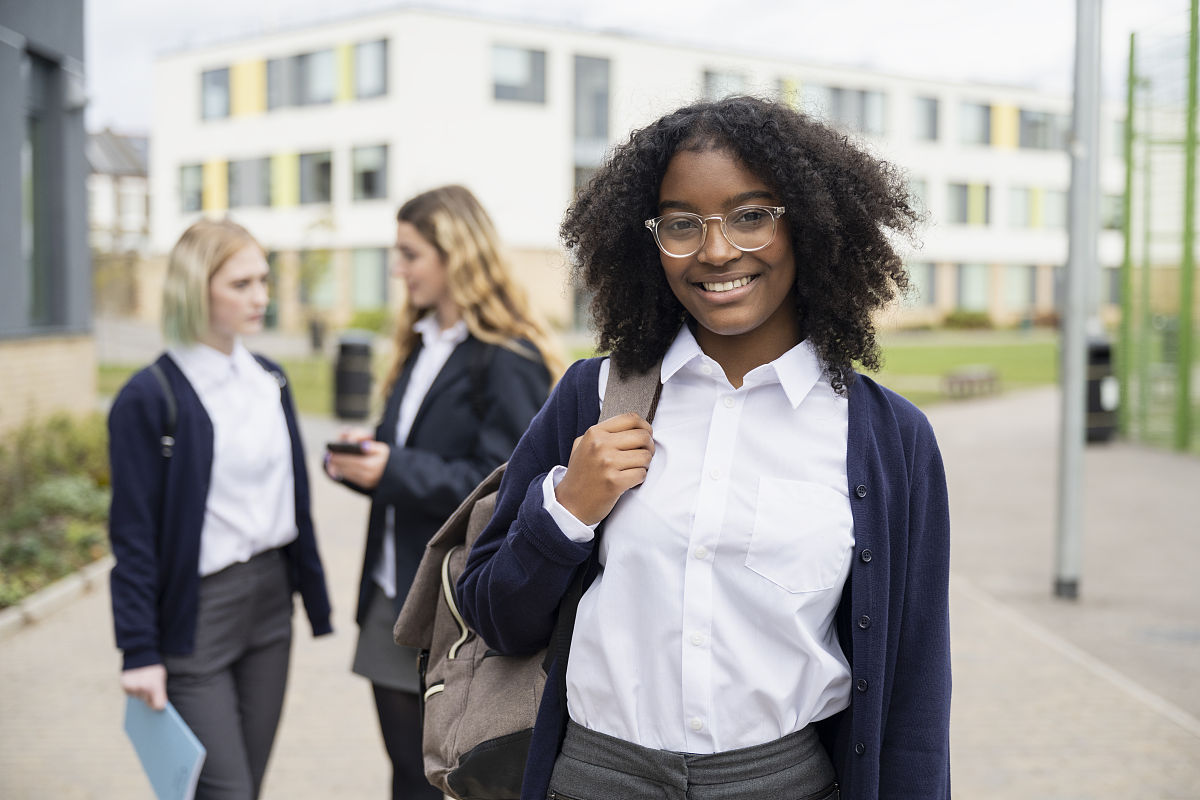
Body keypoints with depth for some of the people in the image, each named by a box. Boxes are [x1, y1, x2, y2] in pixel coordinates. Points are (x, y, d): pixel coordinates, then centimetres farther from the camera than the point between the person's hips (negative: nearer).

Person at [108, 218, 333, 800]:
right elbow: (133, 535, -11)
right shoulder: (148, 398, -12)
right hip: (196, 611, -6)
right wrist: (140, 652, -12)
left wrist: (312, 594, 11)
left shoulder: (269, 379, 8)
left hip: (270, 599, 6)